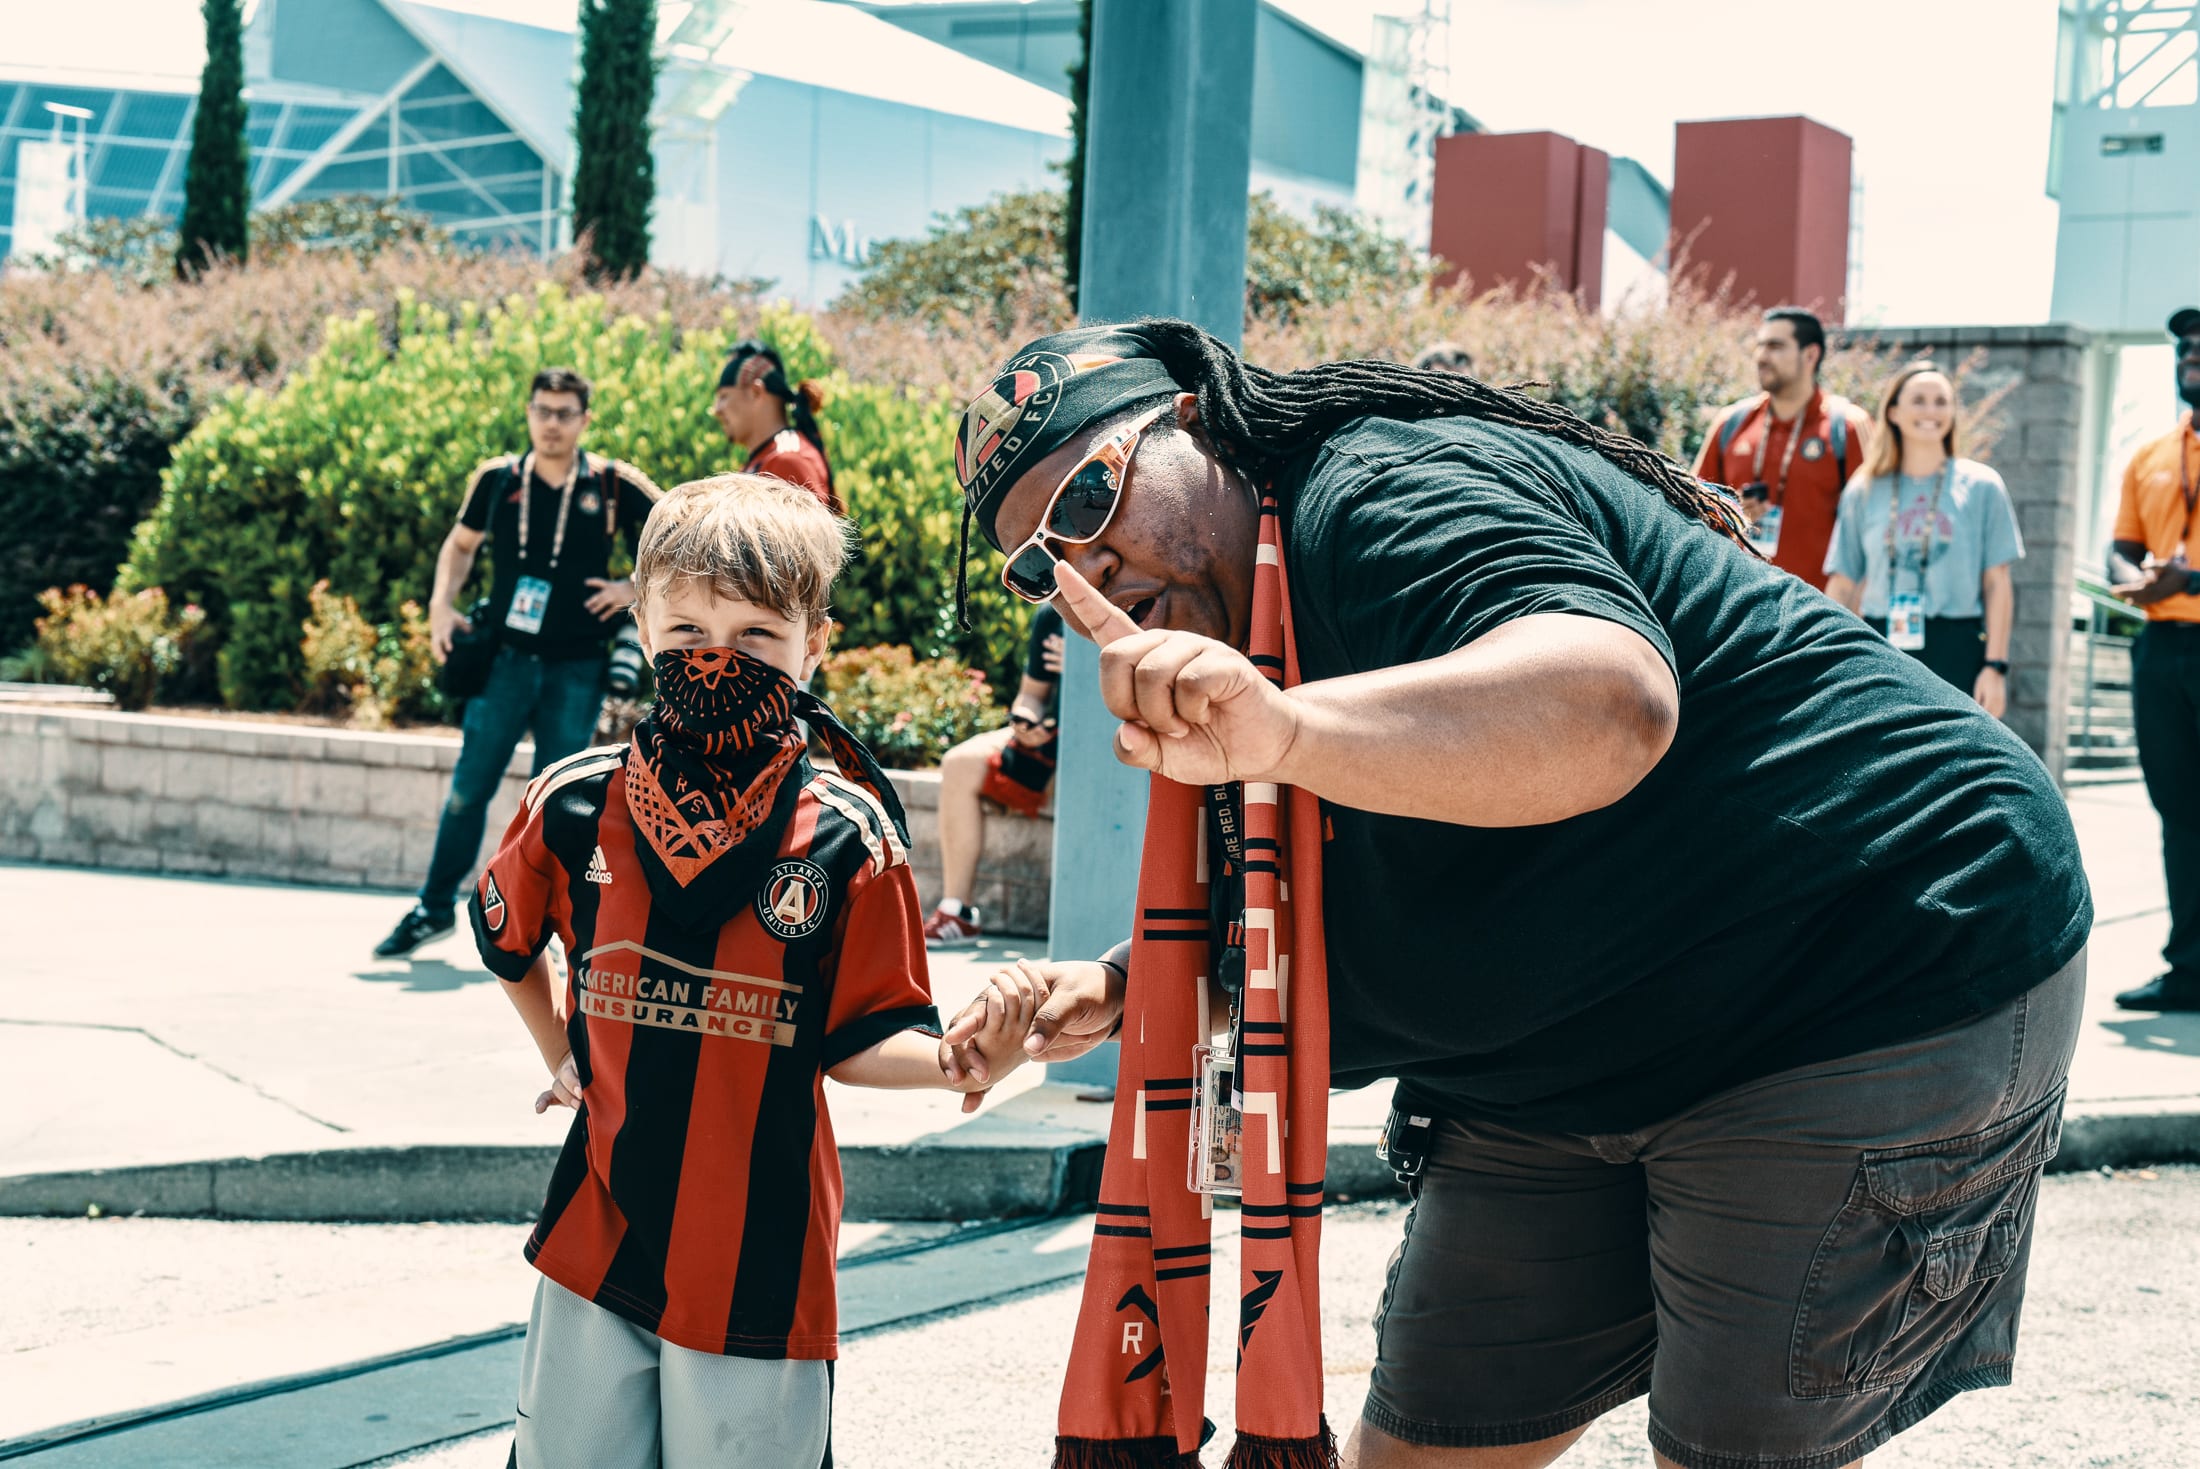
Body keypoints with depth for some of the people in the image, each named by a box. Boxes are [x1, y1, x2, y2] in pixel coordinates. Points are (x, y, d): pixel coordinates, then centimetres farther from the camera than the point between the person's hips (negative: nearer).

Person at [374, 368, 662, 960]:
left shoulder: (614, 486, -6)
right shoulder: (497, 479, 0)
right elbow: (461, 543, 18)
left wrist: (637, 587, -7)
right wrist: (442, 603, 5)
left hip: (576, 668, -2)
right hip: (505, 659, 2)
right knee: (468, 789, 5)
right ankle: (435, 907, 18)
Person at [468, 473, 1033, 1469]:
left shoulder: (849, 838, -9)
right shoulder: (575, 805, -2)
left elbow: (857, 1040, -6)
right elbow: (504, 937, 20)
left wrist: (959, 1056, -23)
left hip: (758, 1263, -2)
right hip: (597, 1238, 3)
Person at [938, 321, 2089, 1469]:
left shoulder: (1391, 494, -21)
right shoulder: (1248, 639, 9)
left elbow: (1612, 698, -42)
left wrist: (1287, 729, -55)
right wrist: (1127, 988, 4)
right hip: (1570, 1076, 10)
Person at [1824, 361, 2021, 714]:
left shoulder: (1981, 486, 5)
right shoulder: (1863, 490, 9)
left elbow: (1997, 584, 3)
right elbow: (1842, 584, 10)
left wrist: (1995, 666, -3)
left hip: (1955, 653, -2)